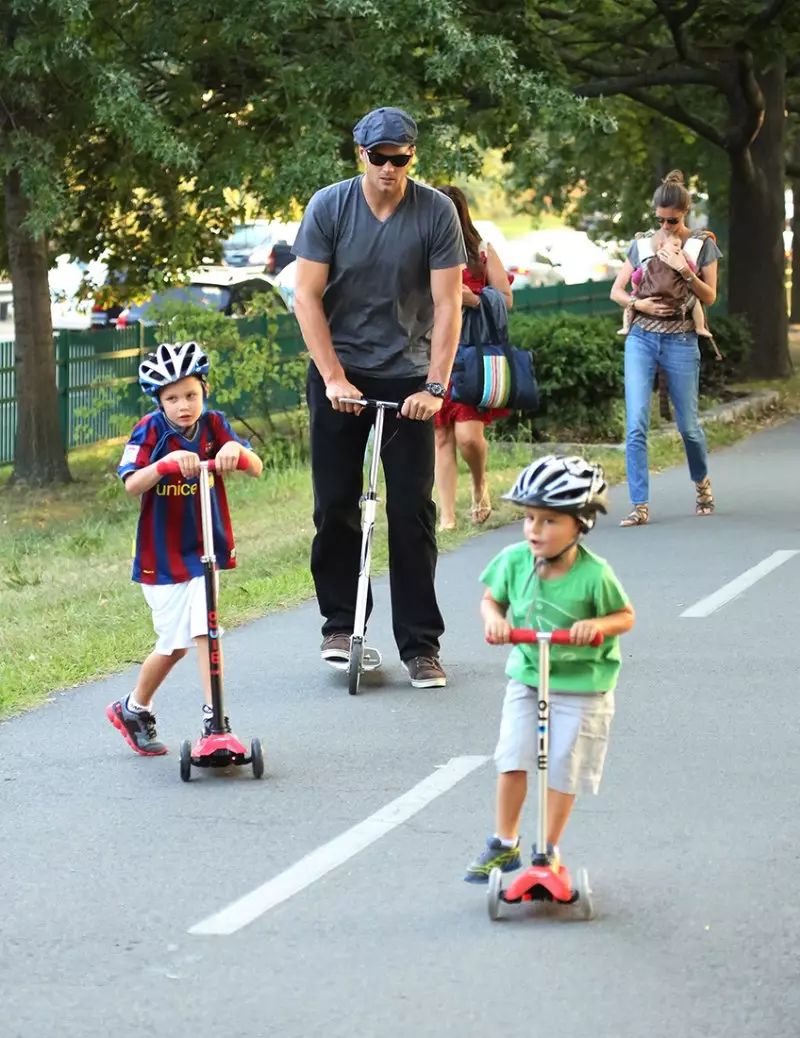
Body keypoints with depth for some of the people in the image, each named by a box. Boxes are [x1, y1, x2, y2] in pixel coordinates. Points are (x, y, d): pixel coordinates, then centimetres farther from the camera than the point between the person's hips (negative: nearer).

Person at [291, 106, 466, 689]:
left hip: (408, 378, -1)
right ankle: (340, 623, 18)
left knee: (413, 512, -4)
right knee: (335, 505, 2)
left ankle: (421, 645, 1)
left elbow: (448, 305, -9)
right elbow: (307, 297, -6)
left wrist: (435, 387, -17)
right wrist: (334, 378, -13)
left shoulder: (436, 212, -8)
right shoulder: (329, 208, -7)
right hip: (339, 374, 1)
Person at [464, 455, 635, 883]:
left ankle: (549, 850, 20)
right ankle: (504, 844, 15)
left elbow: (626, 616, -7)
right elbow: (491, 598, 5)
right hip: (526, 677, 3)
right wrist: (494, 618, -18)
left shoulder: (594, 575, -21)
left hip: (581, 685, -3)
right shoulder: (514, 561, -12)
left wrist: (597, 625, -28)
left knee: (563, 770, 3)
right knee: (513, 760, -1)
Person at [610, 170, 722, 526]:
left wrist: (684, 270, -17)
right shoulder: (642, 244, 8)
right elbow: (616, 290, 11)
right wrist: (638, 303, -9)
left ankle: (701, 483, 36)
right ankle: (640, 506, -11)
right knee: (636, 424, -11)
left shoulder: (703, 245, 2)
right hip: (641, 339, 1)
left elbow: (709, 297, -3)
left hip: (680, 342, -1)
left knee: (688, 425, 7)